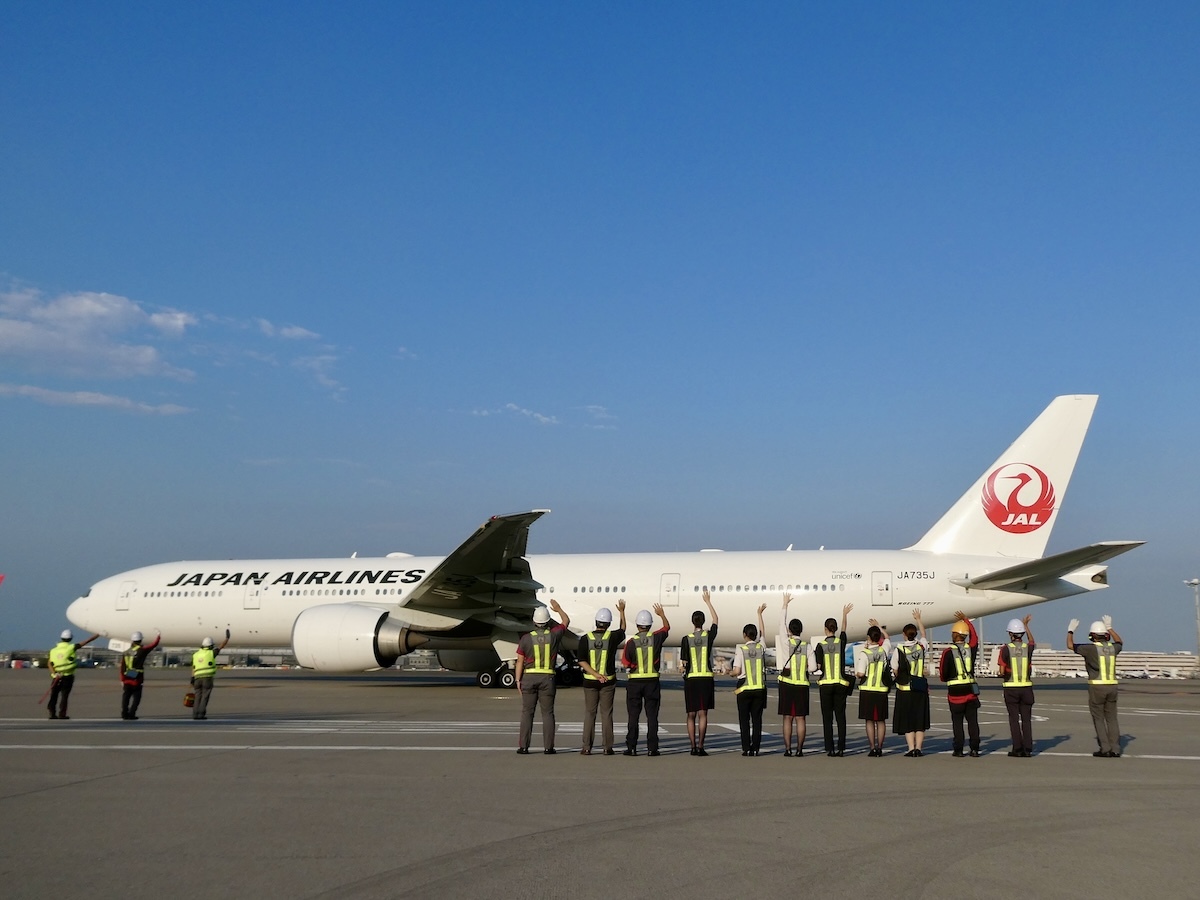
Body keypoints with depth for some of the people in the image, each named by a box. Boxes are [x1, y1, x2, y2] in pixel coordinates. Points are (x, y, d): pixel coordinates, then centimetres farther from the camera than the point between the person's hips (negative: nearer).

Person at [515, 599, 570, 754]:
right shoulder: (554, 635, -2)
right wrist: (559, 609, 34)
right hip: (548, 678, 0)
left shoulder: (526, 638, -4)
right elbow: (566, 621, 17)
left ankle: (523, 746, 0)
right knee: (547, 713, 4)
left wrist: (518, 680, 4)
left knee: (527, 712, 3)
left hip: (529, 677, 0)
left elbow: (520, 661, -3)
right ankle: (548, 747, 1)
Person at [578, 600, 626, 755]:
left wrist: (596, 674, -12)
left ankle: (587, 747, 4)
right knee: (606, 714, 4)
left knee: (589, 713, 6)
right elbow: (623, 630, 17)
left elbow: (582, 661, -10)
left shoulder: (585, 639, -5)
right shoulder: (612, 637, -7)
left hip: (590, 680, 1)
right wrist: (622, 612, 29)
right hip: (608, 681, -1)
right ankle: (607, 747, 4)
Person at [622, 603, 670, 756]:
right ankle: (652, 748, 2)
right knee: (652, 716, 4)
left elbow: (626, 664, -4)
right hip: (652, 681, 1)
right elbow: (667, 627, 18)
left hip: (634, 681, -1)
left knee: (633, 716, 4)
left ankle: (631, 748, 5)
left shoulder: (631, 642, -8)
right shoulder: (656, 638, -3)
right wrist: (662, 614, 34)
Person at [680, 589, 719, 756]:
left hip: (691, 678, 0)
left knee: (691, 715, 8)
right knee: (703, 714, -2)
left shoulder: (686, 639, -3)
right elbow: (715, 620, 18)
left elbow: (683, 662, -2)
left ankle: (693, 747, 8)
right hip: (706, 677, 0)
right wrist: (708, 602, 24)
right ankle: (700, 746, -8)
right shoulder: (709, 636, -1)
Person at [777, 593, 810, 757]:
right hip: (802, 684, 1)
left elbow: (781, 623, 6)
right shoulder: (807, 646, 1)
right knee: (801, 718, 4)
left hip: (787, 683, -1)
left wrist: (785, 604, 14)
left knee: (787, 718, 2)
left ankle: (788, 749, 1)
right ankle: (799, 749, 2)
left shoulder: (786, 643, -4)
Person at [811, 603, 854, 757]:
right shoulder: (841, 642, -1)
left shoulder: (820, 645, -6)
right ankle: (841, 748, 1)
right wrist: (844, 615, 35)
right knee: (841, 717, 4)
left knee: (827, 718, 3)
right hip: (840, 683, 1)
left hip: (825, 684, -1)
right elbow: (843, 629, 20)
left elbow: (818, 666, -5)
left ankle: (829, 749, 0)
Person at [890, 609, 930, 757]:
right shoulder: (922, 646, 0)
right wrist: (918, 619, 36)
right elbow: (924, 634, 23)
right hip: (921, 688, 2)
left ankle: (911, 748, -1)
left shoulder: (898, 649, -9)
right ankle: (918, 748, 5)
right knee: (920, 719, 8)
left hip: (904, 689, -2)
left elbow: (895, 670, -5)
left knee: (907, 719, 4)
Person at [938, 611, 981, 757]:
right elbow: (974, 637, 27)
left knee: (957, 722, 2)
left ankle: (959, 749, 0)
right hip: (971, 690, 3)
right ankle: (974, 748, 5)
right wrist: (966, 620, 36)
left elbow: (943, 674, -6)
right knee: (972, 721, 6)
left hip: (955, 691, -3)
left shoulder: (948, 652, -9)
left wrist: (947, 679, 18)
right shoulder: (971, 648, 3)